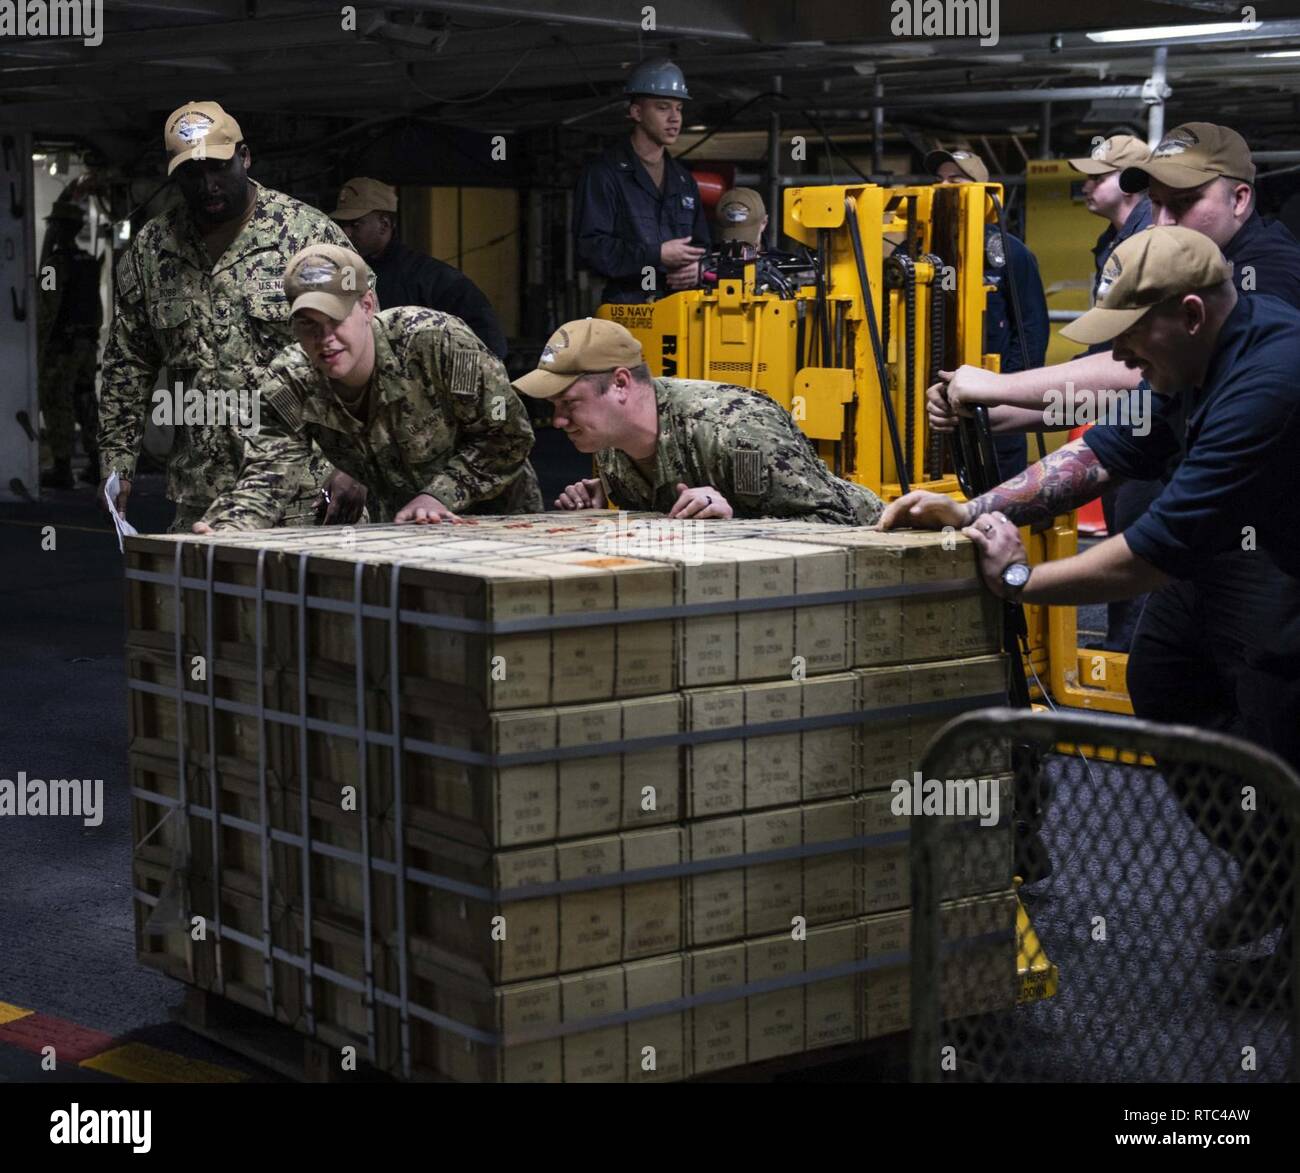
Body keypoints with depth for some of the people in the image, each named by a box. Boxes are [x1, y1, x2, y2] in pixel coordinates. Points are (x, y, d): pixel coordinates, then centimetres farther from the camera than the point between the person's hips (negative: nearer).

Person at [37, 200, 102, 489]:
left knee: (56, 405, -3)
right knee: (86, 403, 12)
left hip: (60, 345, -8)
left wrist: (38, 346, -16)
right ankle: (97, 465, 12)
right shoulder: (89, 262, 11)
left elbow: (49, 308, -19)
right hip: (87, 343, 8)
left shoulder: (58, 261, -14)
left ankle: (62, 470, -3)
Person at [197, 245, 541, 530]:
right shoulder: (288, 385, -13)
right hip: (396, 530, 3)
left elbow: (508, 435, -17)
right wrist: (227, 530, -39)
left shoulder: (438, 340, -24)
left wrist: (440, 495, -25)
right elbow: (265, 476, -19)